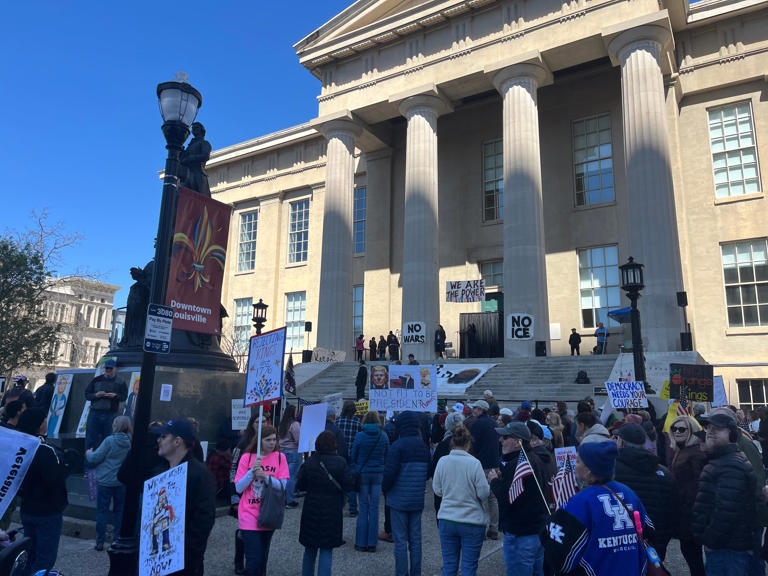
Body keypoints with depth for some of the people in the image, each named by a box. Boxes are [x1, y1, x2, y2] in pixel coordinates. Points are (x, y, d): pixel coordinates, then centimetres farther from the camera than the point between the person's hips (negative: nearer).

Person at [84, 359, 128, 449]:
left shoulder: (120, 383, 6)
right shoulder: (96, 380, 11)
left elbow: (124, 397, 3)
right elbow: (87, 395, 10)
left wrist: (115, 396, -16)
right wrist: (96, 395, -11)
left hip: (110, 414, -1)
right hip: (95, 413, 1)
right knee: (91, 438, 3)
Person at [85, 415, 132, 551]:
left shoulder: (110, 441, -17)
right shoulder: (131, 442, -5)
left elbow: (95, 458, -13)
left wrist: (88, 453, 9)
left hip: (105, 481, -3)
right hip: (122, 482, 4)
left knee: (102, 511, 8)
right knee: (119, 511, 14)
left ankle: (100, 543, 13)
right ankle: (117, 540, 19)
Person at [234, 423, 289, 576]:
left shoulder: (279, 457, -2)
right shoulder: (246, 457, -5)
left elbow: (282, 486, -8)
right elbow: (238, 488, -8)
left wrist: (265, 476, -22)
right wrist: (252, 471, -21)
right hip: (249, 516, -2)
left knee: (263, 557, 15)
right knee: (254, 559, -7)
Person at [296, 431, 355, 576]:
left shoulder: (309, 462, -6)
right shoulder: (340, 462, -11)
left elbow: (300, 485, -3)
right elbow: (350, 486, -11)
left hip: (311, 510, 2)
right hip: (332, 511, -2)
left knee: (310, 548, 19)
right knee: (326, 550, 7)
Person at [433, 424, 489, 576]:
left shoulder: (442, 461, -5)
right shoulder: (474, 463, -15)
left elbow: (437, 490, 3)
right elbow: (484, 493, -12)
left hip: (446, 520, 3)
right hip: (472, 521, -3)